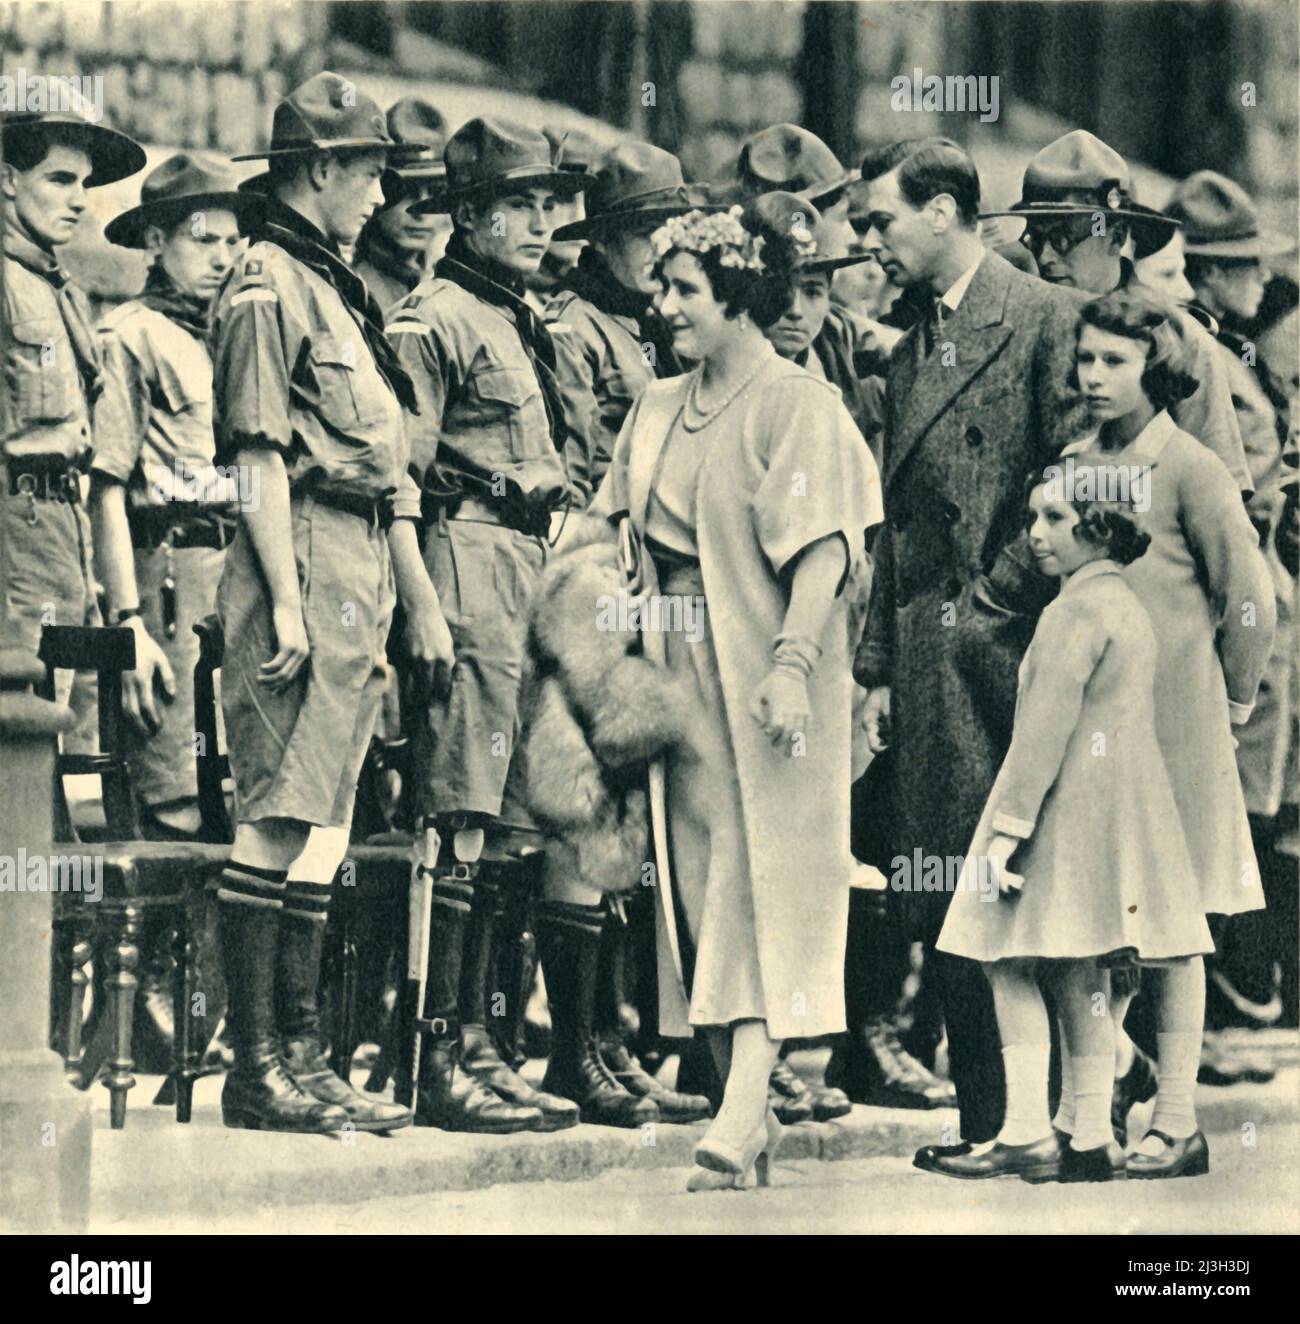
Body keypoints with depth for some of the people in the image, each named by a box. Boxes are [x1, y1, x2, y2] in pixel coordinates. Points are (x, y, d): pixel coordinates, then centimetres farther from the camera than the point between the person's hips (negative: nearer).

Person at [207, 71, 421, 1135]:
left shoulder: (334, 289, 21)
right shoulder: (268, 288, -7)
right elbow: (260, 458, -14)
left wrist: (404, 589, 20)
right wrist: (287, 601, -19)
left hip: (361, 567, 10)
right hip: (308, 559, -10)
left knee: (324, 818, 10)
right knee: (279, 818, -8)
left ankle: (301, 1057, 13)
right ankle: (259, 1072, -7)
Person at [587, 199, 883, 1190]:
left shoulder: (797, 406, -8)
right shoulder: (659, 409, 14)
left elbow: (823, 551, -16)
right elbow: (623, 535, 17)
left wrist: (792, 664, -26)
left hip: (760, 674, -7)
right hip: (679, 671, 7)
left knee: (760, 886, -11)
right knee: (697, 882, 6)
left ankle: (738, 1120, -18)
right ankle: (751, 1118, 12)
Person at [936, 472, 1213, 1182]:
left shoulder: (1078, 610, -14)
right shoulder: (1129, 606, 17)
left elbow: (1047, 728, -19)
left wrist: (1007, 829, -20)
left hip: (1067, 803, -9)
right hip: (1117, 815, 9)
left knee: (1009, 961, -5)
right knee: (1080, 976, 9)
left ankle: (1028, 1134, -8)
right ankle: (1092, 1141, 9)